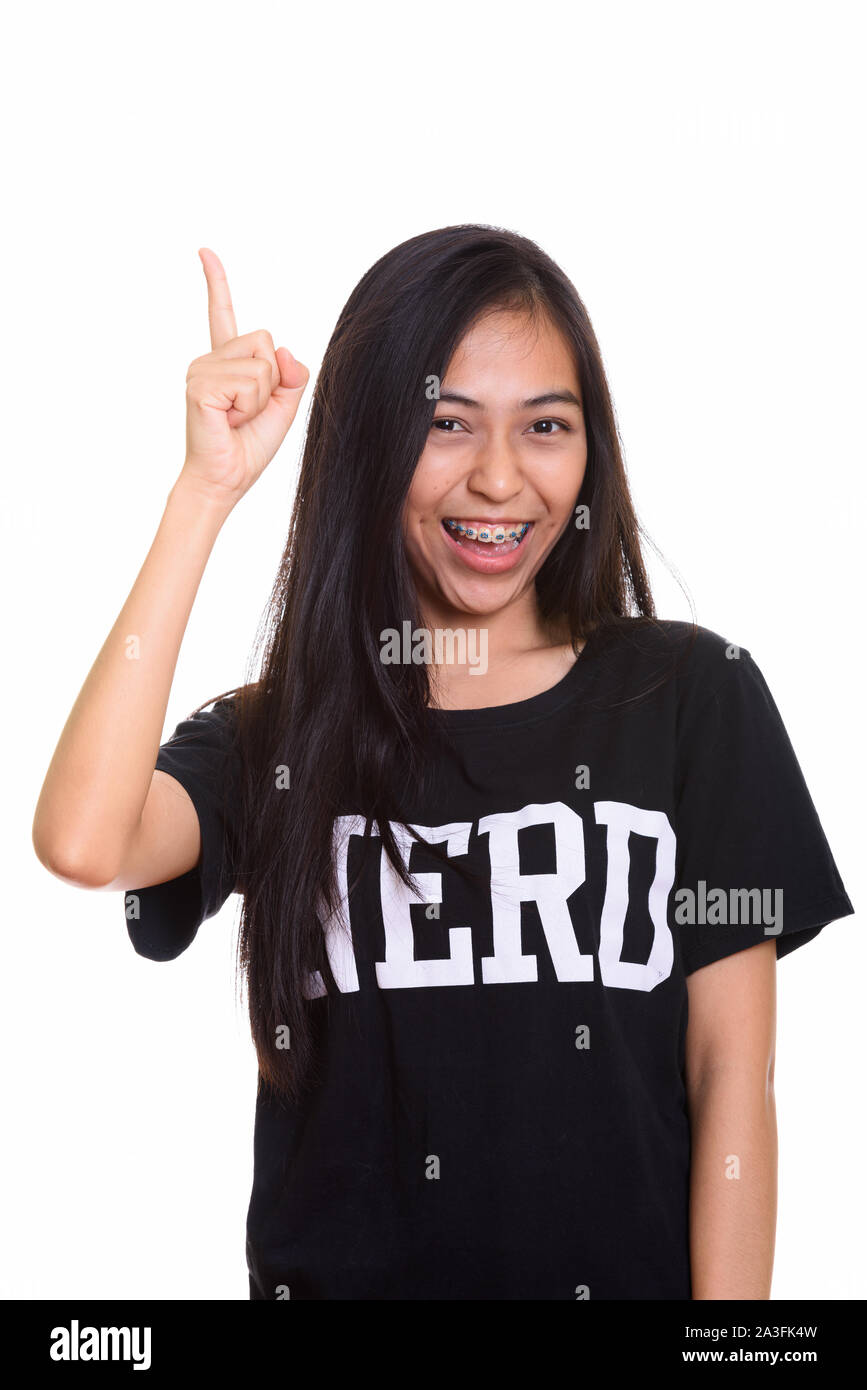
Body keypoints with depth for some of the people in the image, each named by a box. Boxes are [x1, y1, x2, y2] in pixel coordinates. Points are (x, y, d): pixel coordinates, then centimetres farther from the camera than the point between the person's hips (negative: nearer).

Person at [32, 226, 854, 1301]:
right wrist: (208, 488, -18)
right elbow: (82, 843, -23)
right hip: (336, 1269, 1)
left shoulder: (693, 697, -3)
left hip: (626, 1271, 0)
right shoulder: (271, 738, -1)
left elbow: (732, 1078, -4)